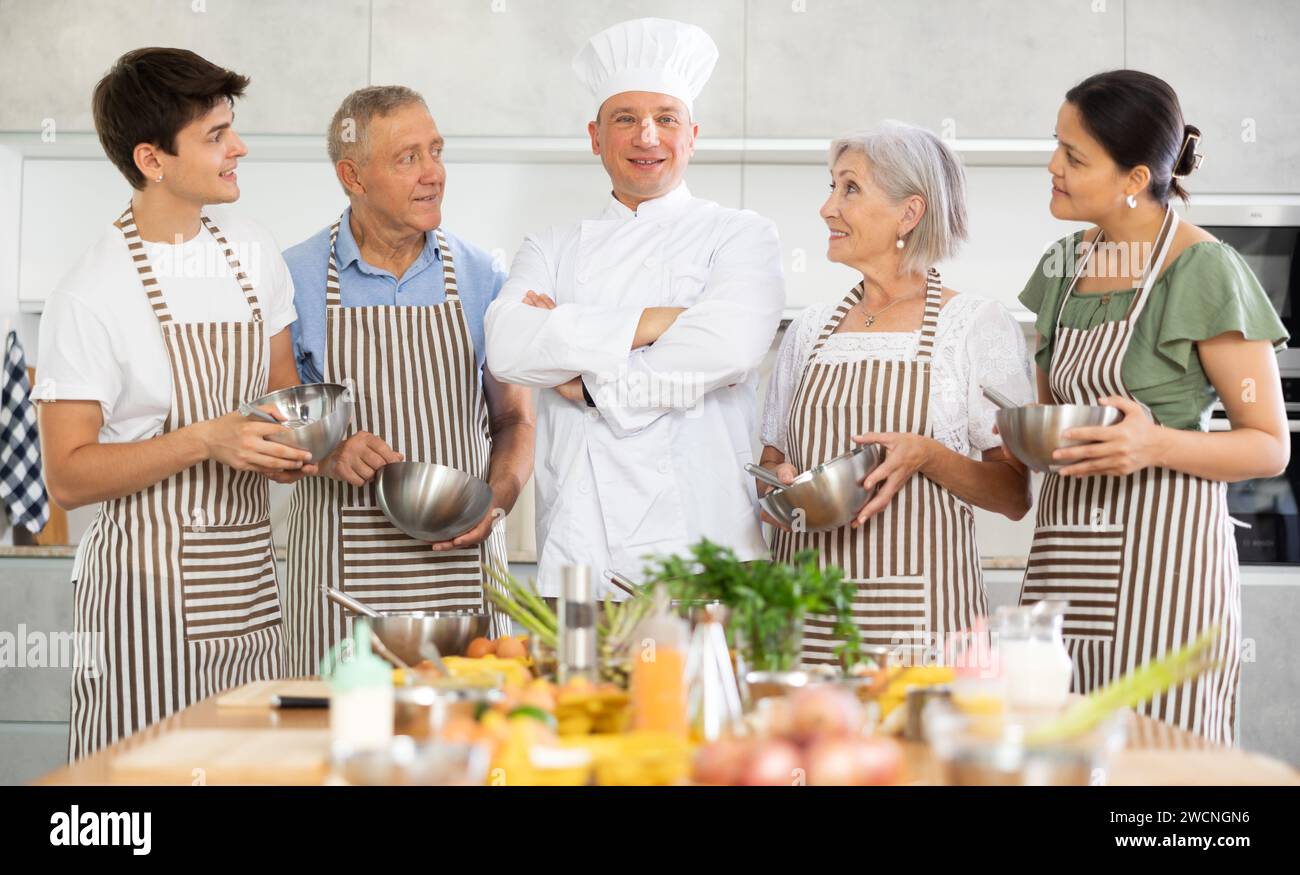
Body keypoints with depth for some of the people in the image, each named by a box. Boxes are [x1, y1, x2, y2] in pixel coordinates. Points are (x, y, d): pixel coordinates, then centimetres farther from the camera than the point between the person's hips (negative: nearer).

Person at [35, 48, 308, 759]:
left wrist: (290, 445, -3)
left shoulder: (254, 254, 8)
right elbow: (67, 477, -12)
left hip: (249, 577, 6)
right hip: (149, 588, -6)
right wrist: (206, 441, -23)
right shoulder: (90, 297, -11)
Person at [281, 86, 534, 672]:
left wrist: (496, 500, -8)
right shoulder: (296, 278, 1)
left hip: (461, 557, 1)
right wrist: (329, 454, -15)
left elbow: (514, 417, 11)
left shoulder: (478, 277, 7)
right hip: (340, 568, -1)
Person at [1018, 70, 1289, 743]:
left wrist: (1157, 444, -21)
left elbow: (1270, 447, -6)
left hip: (1160, 559, -6)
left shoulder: (1205, 270, -8)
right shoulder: (1064, 266, 12)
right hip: (1066, 552, 6)